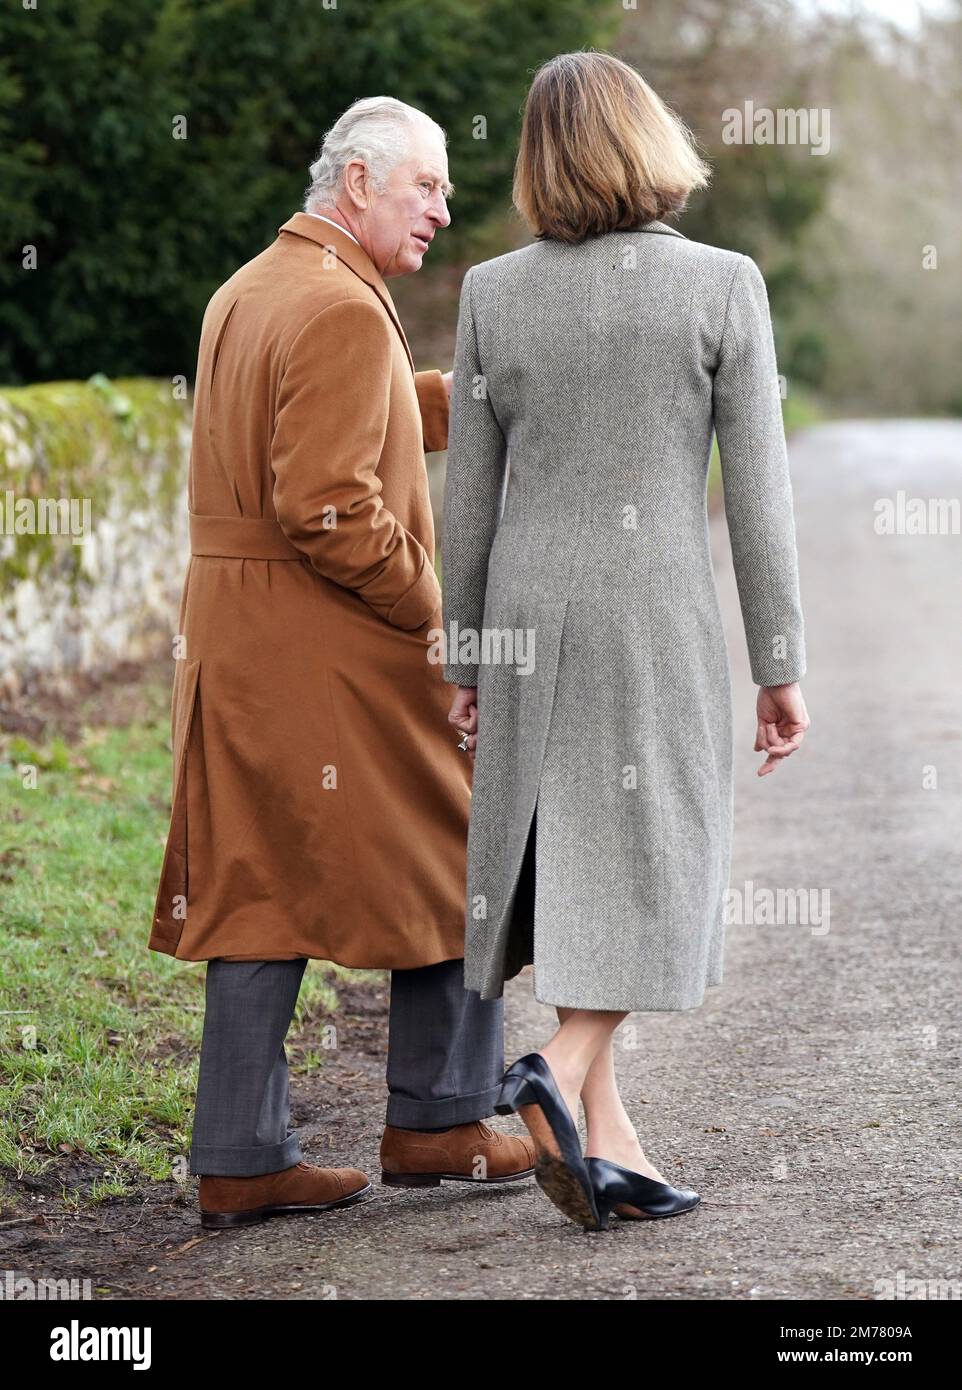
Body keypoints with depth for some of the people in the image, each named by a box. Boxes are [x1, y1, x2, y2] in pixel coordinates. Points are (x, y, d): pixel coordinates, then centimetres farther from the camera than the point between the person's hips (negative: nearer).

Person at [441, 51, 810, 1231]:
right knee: (651, 867, 5)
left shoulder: (492, 293, 0)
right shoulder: (722, 287, -7)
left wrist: (461, 662, 13)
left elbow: (469, 499, 4)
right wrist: (781, 666, 0)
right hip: (660, 614, -3)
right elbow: (757, 493, -7)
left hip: (529, 612, 3)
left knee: (568, 867, 11)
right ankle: (561, 1070, -18)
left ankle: (607, 1144, 12)